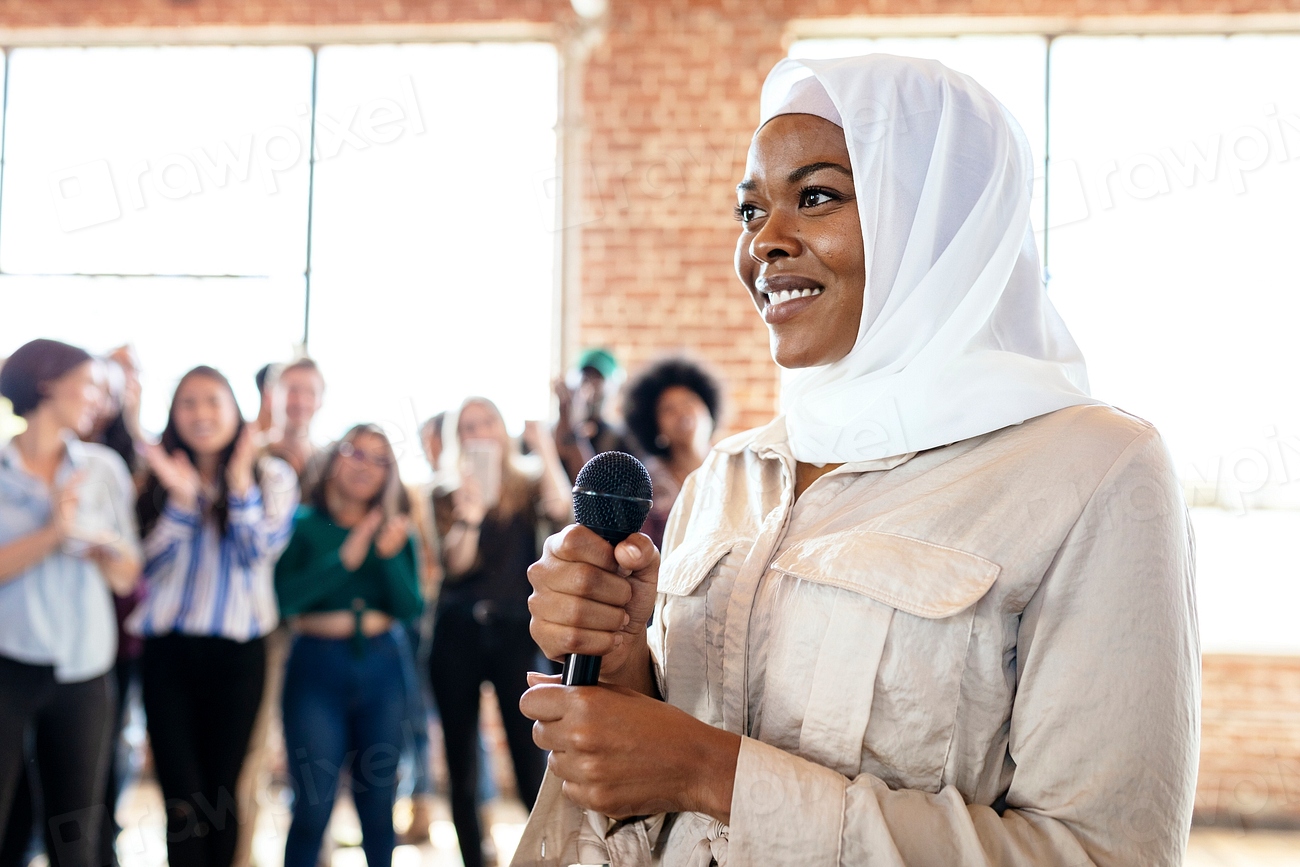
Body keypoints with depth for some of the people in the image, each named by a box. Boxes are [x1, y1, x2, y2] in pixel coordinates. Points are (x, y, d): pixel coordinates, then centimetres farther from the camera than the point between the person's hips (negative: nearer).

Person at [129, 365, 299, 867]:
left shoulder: (271, 475, 2)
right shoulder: (158, 476, 8)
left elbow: (259, 551, -9)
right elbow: (151, 563, 0)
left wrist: (240, 481, -17)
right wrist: (180, 499, -13)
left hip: (237, 652, -1)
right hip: (166, 650, 1)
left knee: (221, 795, 6)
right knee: (183, 802, -3)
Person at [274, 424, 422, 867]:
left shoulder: (396, 530, 7)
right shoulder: (305, 523, -1)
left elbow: (411, 608, -2)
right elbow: (286, 597, -15)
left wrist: (391, 555, -16)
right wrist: (346, 558, -20)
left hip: (382, 668, 3)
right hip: (317, 667, -3)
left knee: (378, 803, 9)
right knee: (313, 806, -2)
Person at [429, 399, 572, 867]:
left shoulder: (527, 490, 7)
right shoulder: (448, 498, 9)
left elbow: (561, 509, -16)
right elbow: (455, 564, -6)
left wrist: (545, 449, -19)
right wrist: (470, 511, -21)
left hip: (515, 632, -2)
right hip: (458, 634, 2)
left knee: (531, 764, -9)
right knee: (462, 766, 6)